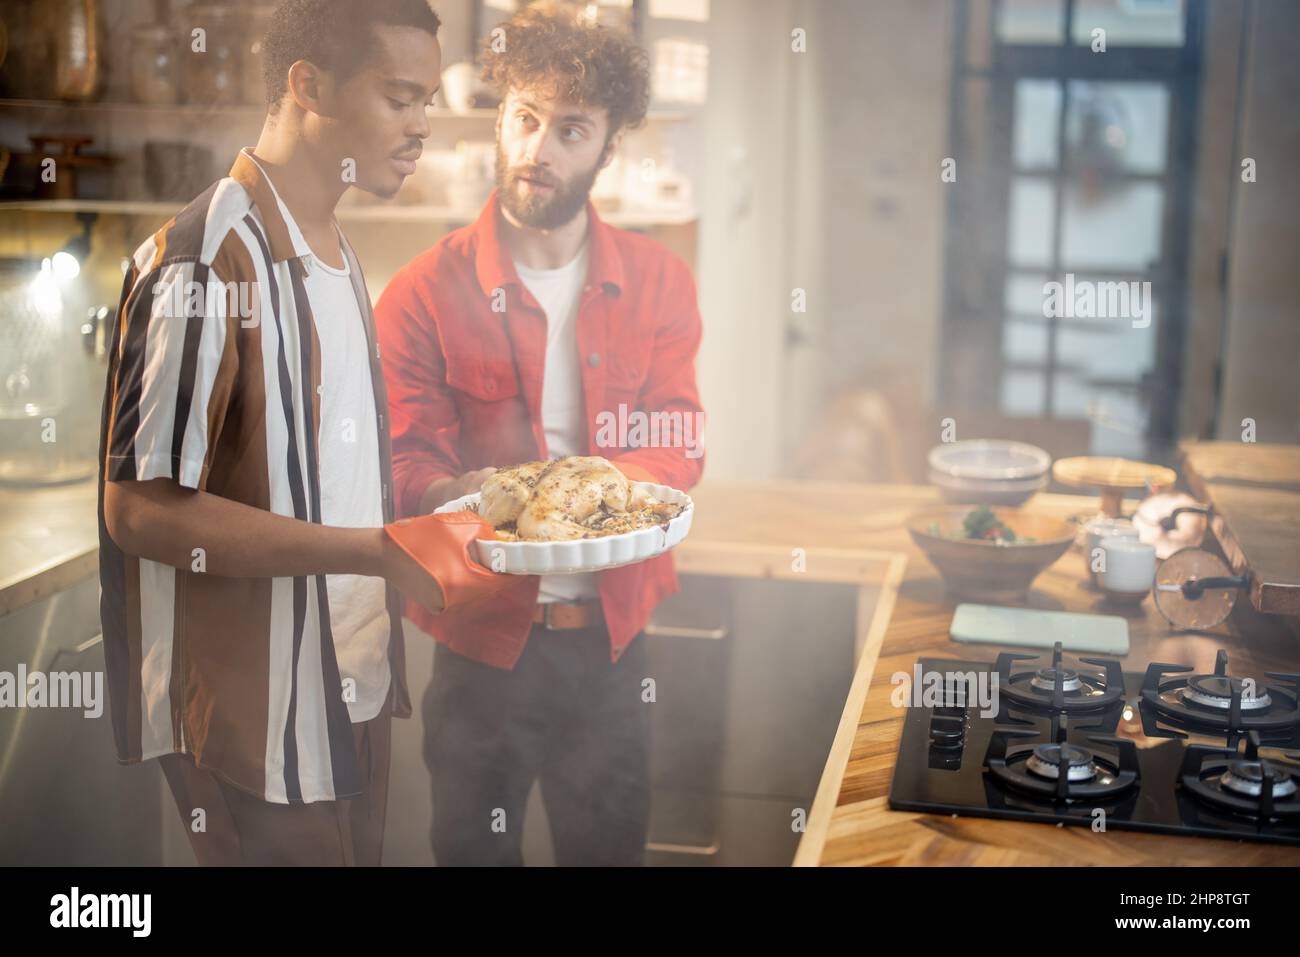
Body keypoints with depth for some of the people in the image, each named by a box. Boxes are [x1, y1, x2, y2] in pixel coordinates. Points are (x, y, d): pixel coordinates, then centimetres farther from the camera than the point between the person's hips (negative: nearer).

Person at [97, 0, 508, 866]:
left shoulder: (335, 253, 11)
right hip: (256, 721, -8)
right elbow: (141, 508, -23)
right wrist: (380, 551, -26)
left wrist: (449, 502, 4)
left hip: (355, 690, 9)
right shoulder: (206, 263, -19)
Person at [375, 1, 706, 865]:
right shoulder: (425, 293, -5)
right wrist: (470, 497, -33)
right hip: (481, 637, -2)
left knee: (611, 843, 16)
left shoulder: (657, 283, 4)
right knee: (473, 848, 12)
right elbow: (407, 462, -9)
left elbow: (677, 448, 0)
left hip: (610, 629, 2)